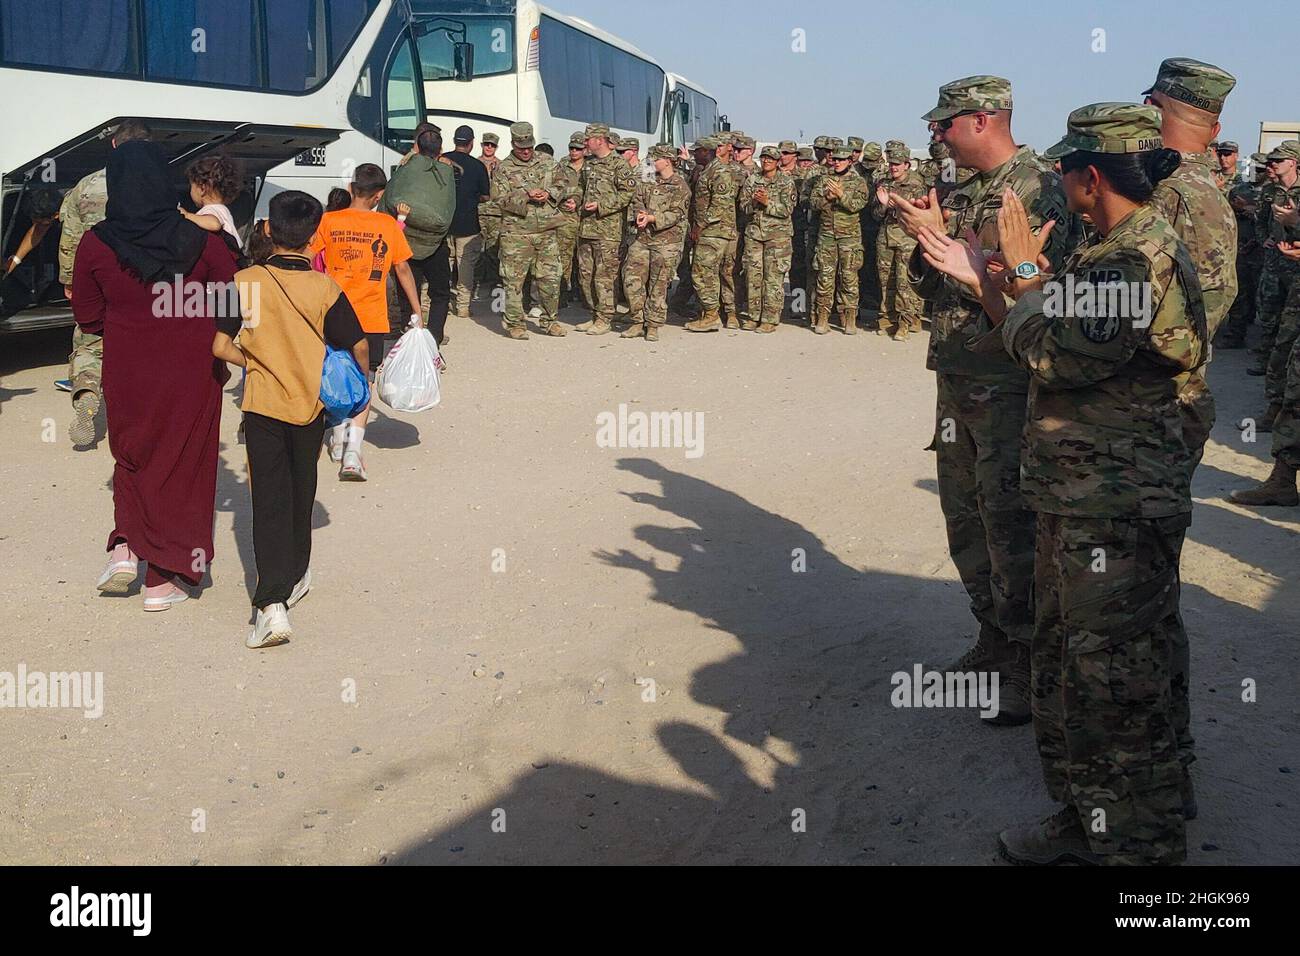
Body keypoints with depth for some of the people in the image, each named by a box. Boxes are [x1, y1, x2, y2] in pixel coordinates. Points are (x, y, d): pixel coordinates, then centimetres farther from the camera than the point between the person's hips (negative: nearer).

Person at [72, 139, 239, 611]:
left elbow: (88, 318, 1)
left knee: (132, 458, 26)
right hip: (192, 375, -1)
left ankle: (125, 547, 9)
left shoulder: (95, 246, -10)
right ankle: (163, 580, 16)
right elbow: (233, 304, -4)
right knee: (180, 468, 12)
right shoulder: (200, 241, -12)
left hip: (127, 374, 1)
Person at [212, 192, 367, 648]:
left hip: (263, 404, -1)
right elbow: (358, 345, -7)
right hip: (311, 404, 2)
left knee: (269, 500, -1)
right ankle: (296, 575, 37)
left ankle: (272, 602, -15)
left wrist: (254, 363, 8)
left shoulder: (245, 282, -10)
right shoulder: (324, 288, -9)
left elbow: (220, 346, -10)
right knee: (301, 494, 20)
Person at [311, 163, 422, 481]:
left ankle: (339, 440, 31)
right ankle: (353, 450, -11)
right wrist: (417, 311, 9)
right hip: (371, 317, -1)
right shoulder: (388, 224, -2)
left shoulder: (328, 221, -2)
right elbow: (402, 269, 2)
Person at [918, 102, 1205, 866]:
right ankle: (1085, 824, 33)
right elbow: (1052, 347, 16)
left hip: (1118, 510, -11)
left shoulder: (1143, 255, -18)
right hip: (1079, 499, 11)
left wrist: (1023, 272, -13)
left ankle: (1143, 846, 13)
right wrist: (983, 280, 11)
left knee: (1116, 687, -1)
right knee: (1067, 670, 19)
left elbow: (1061, 355, -26)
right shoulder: (1117, 251, 14)